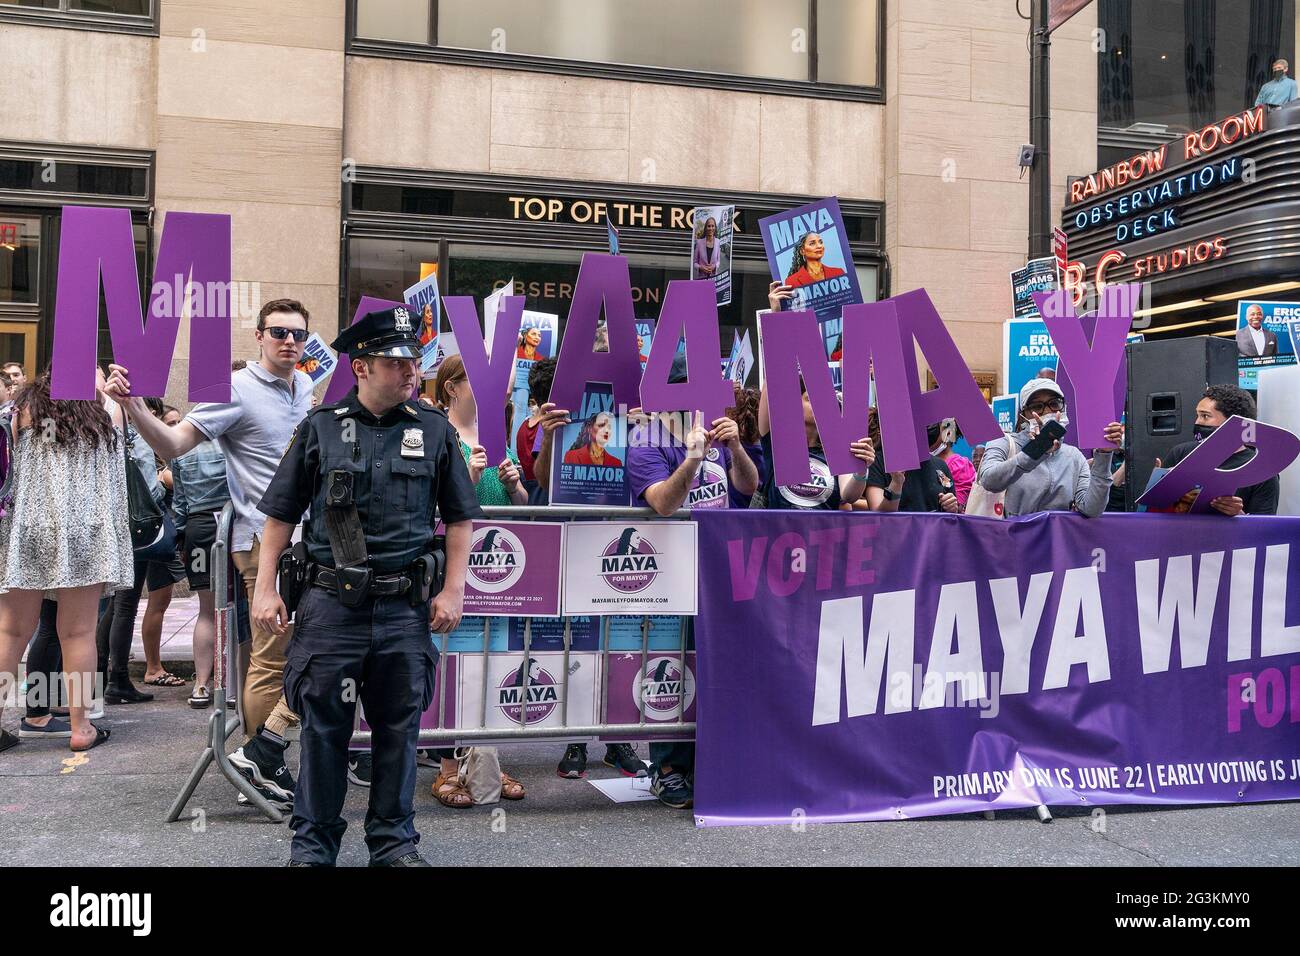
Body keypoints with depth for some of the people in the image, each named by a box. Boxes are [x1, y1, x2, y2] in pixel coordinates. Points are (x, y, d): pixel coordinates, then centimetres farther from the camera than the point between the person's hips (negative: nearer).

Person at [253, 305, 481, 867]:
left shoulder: (435, 430, 5)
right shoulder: (320, 428, 3)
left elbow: (459, 517, 9)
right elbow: (280, 514, 6)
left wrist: (453, 589, 1)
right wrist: (265, 588, 0)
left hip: (407, 606, 1)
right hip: (332, 603, -1)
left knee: (399, 728, 10)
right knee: (322, 726, 6)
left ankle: (394, 841, 25)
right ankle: (313, 842, 22)